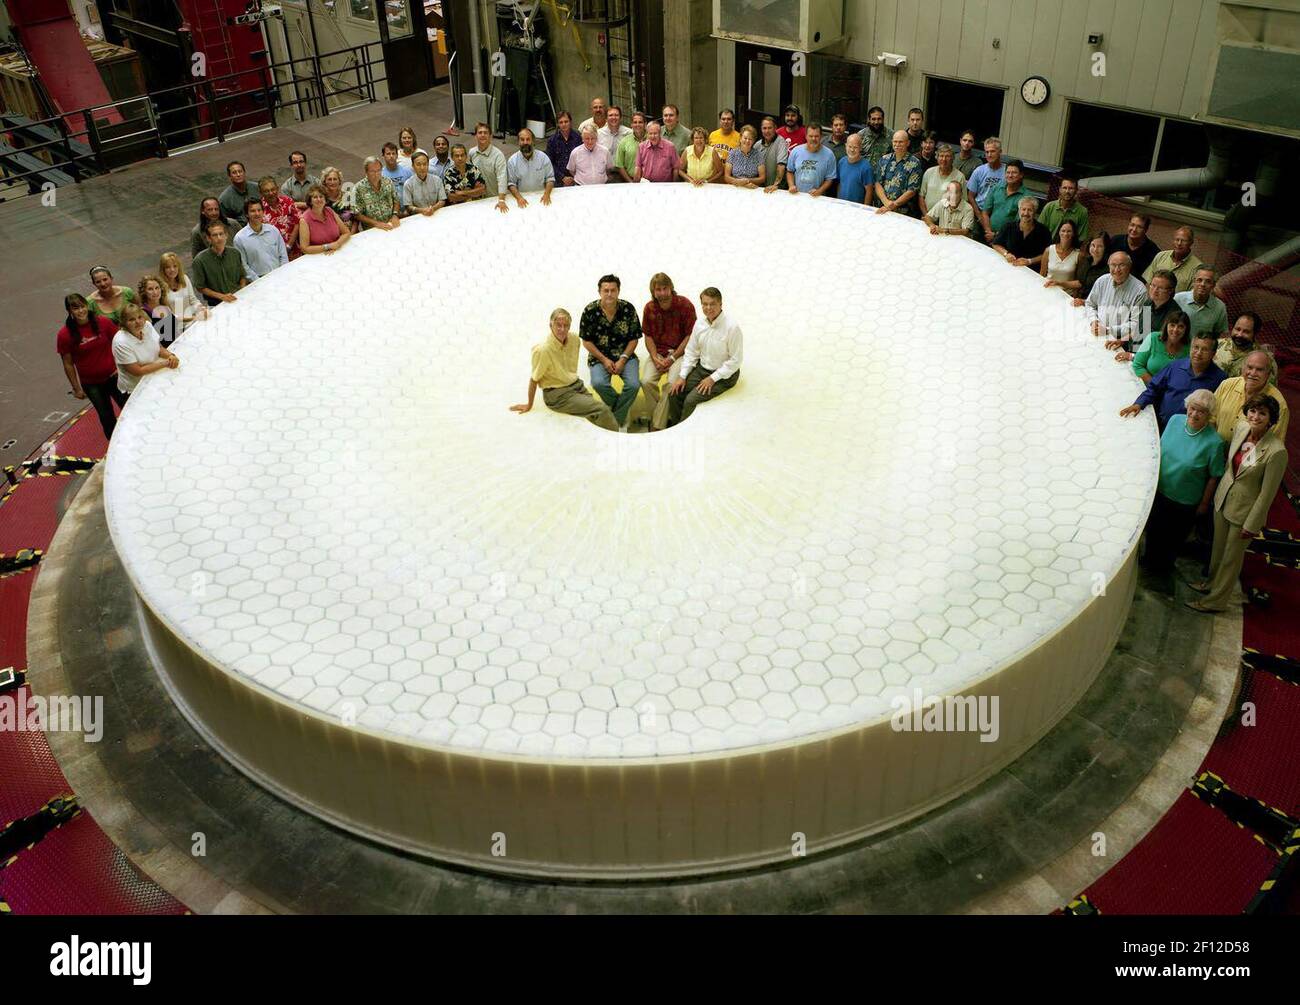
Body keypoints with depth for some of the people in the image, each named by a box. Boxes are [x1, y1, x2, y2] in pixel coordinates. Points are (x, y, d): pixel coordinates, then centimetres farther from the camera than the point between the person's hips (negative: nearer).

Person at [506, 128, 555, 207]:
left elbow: (550, 178, 6)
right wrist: (518, 197, -19)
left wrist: (547, 194, -12)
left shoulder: (543, 157, 2)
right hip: (522, 198, -1)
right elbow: (510, 183, -2)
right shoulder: (512, 160, 0)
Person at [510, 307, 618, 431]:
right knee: (601, 409, -21)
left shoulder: (574, 340, -1)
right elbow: (534, 379, -9)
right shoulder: (543, 349, -20)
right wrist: (529, 405, 0)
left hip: (577, 385, 7)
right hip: (557, 394, -7)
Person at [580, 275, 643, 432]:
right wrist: (604, 360, -11)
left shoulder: (628, 309, -6)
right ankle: (623, 409, -1)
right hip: (599, 356, 0)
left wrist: (623, 359, -14)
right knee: (598, 383, -30)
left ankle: (618, 420, -4)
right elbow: (586, 341, -3)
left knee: (633, 384, -26)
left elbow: (634, 338, -1)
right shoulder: (590, 311, -8)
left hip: (625, 355, 1)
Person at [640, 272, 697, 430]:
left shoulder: (685, 305, -9)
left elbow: (690, 336, -7)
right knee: (646, 381, -23)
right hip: (657, 351, 3)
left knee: (673, 383, -29)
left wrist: (672, 358, -14)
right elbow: (648, 336, 8)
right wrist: (655, 358, -10)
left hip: (679, 352, -3)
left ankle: (657, 426, -20)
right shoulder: (649, 308, 2)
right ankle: (662, 417, -6)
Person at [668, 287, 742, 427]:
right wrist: (682, 376, -3)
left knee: (691, 400, -21)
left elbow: (735, 361, -17)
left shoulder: (732, 328, -20)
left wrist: (713, 378, -18)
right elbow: (691, 352, 7)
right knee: (674, 393, -7)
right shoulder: (699, 324, -1)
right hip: (701, 368, 6)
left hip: (723, 375, -6)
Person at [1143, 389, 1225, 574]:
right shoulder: (1175, 421, -12)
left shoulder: (1214, 442, -25)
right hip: (1159, 491, 4)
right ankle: (1149, 560, 48)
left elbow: (1214, 477, -14)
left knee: (1174, 538, 19)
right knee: (1153, 529, 23)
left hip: (1185, 502, -4)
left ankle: (1163, 566, 44)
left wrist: (1204, 503, -6)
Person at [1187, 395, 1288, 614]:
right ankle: (1212, 583, 49)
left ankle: (1216, 602, 31)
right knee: (1218, 548, 26)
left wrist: (1251, 525, -14)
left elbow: (1267, 494, -20)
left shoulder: (1276, 451, -28)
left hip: (1244, 510, -6)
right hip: (1223, 497, 6)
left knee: (1231, 558, 14)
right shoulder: (1241, 427, -10)